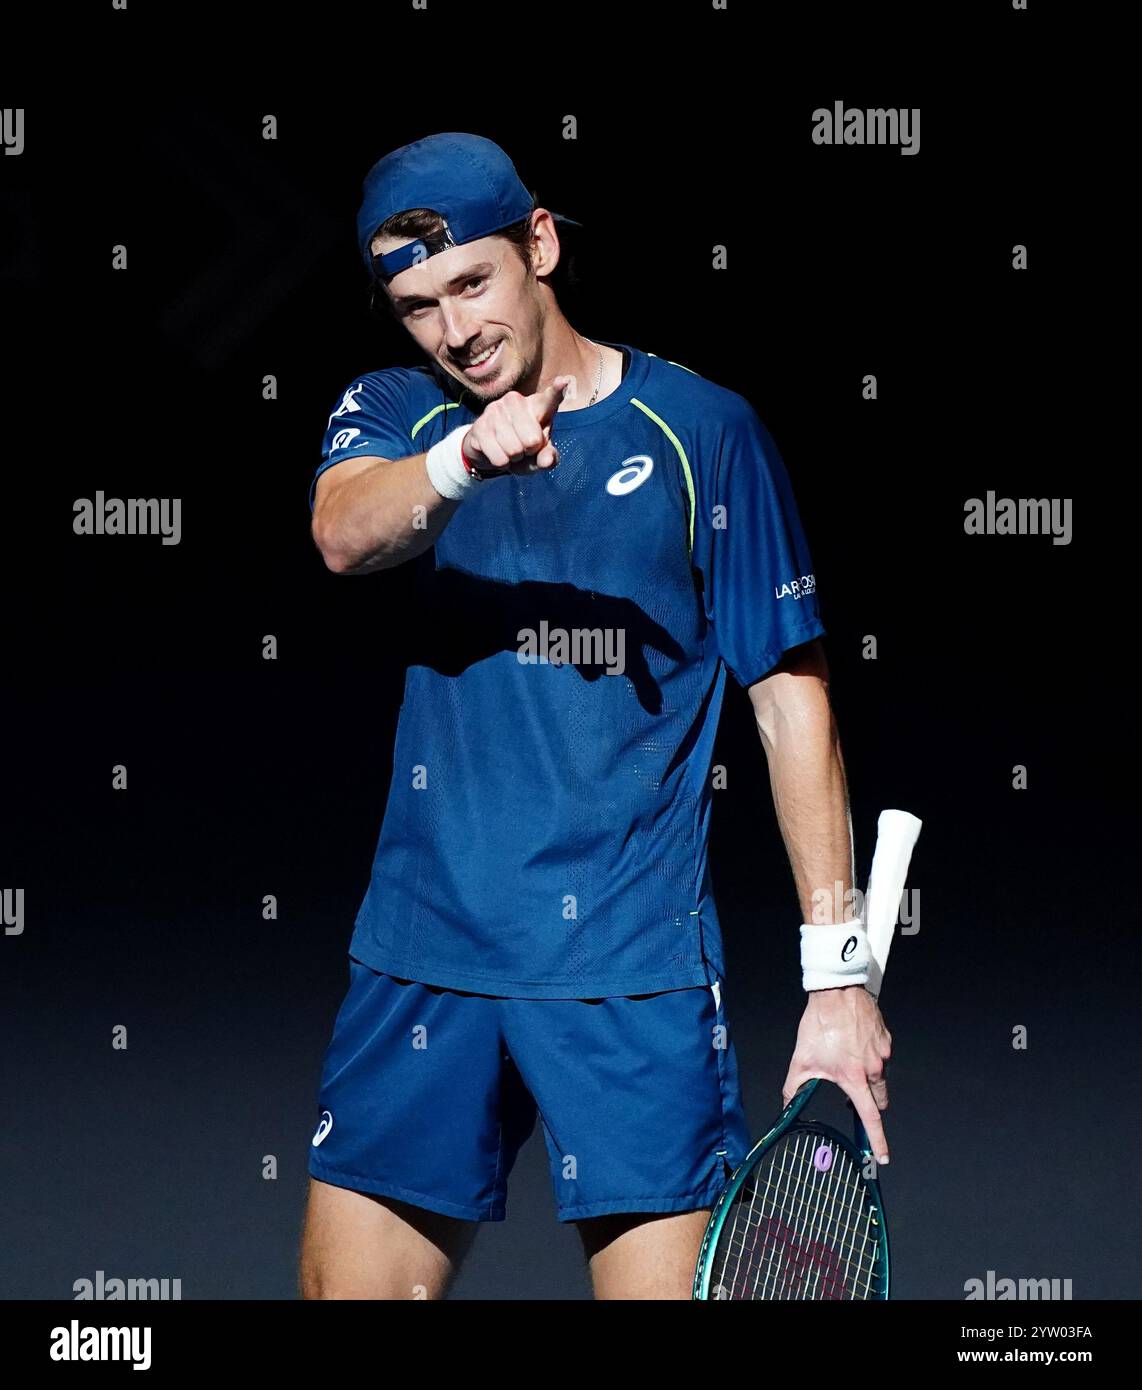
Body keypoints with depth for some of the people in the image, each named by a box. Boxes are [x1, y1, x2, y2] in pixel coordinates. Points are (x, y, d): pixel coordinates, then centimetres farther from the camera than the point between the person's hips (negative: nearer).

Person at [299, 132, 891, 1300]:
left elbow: (791, 696, 1)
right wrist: (463, 459, -38)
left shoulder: (702, 431, 1)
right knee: (350, 1285, 4)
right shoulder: (393, 414, 8)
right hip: (421, 962, 3)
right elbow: (343, 533, -15)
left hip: (634, 978, -3)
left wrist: (839, 972, -5)